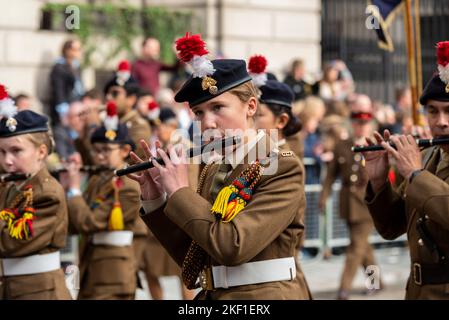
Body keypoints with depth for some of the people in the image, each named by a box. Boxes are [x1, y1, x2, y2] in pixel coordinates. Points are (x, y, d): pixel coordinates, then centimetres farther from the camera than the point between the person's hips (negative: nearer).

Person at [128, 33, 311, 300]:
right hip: (214, 296, 5)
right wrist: (154, 201, 4)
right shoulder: (212, 173, 11)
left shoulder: (283, 168, -9)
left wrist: (179, 191, -11)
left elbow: (233, 246, -19)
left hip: (266, 294, -5)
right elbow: (191, 256, 13)